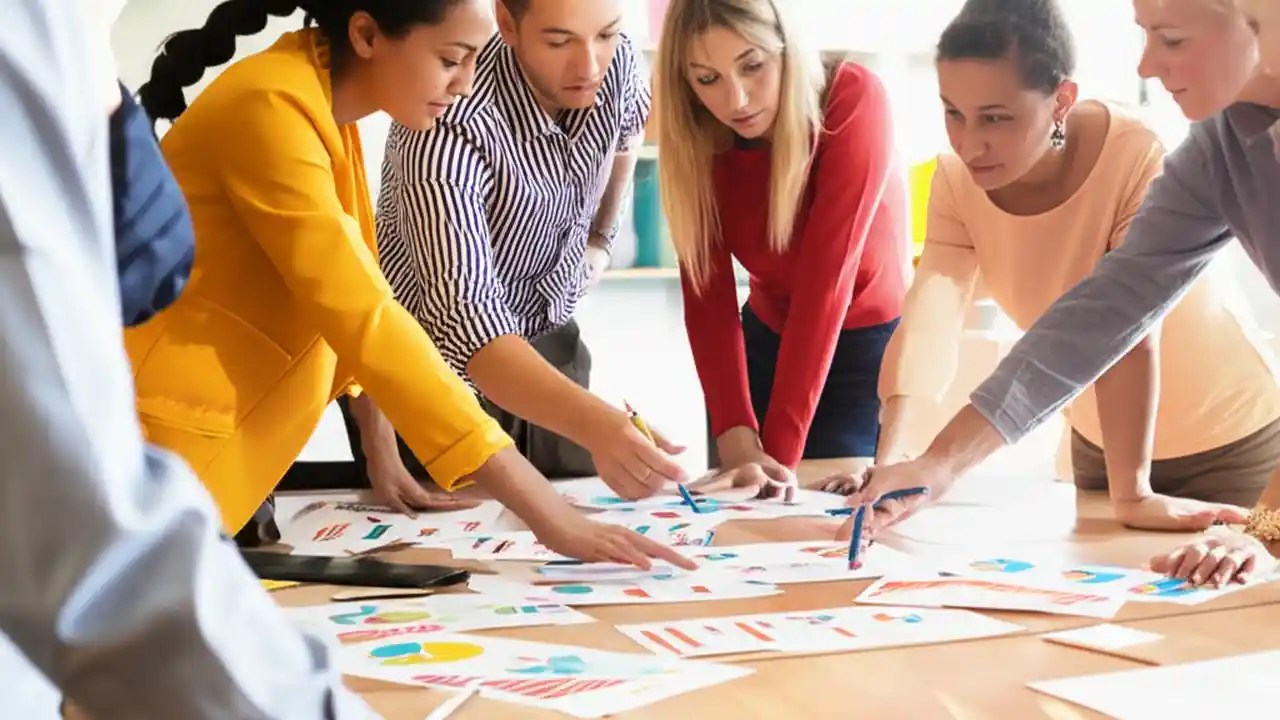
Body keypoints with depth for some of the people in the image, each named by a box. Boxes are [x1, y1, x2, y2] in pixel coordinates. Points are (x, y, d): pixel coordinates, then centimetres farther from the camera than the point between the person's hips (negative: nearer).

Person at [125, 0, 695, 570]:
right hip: (165, 444, -9)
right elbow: (364, 318, -30)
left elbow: (355, 300, 11)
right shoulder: (270, 110, -22)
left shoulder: (322, 103, 7)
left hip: (223, 451, 9)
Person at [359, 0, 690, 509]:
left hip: (547, 345, 5)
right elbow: (466, 320, -44)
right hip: (430, 364, -5)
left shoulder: (617, 66, -15)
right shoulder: (446, 129, -34)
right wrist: (594, 423, -57)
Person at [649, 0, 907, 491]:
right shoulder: (697, 138, -14)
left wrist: (781, 446, -35)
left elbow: (826, 274, -31)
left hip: (868, 343, -3)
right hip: (769, 339, 4)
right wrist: (736, 439, -33)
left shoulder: (854, 101, -26)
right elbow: (706, 291, -19)